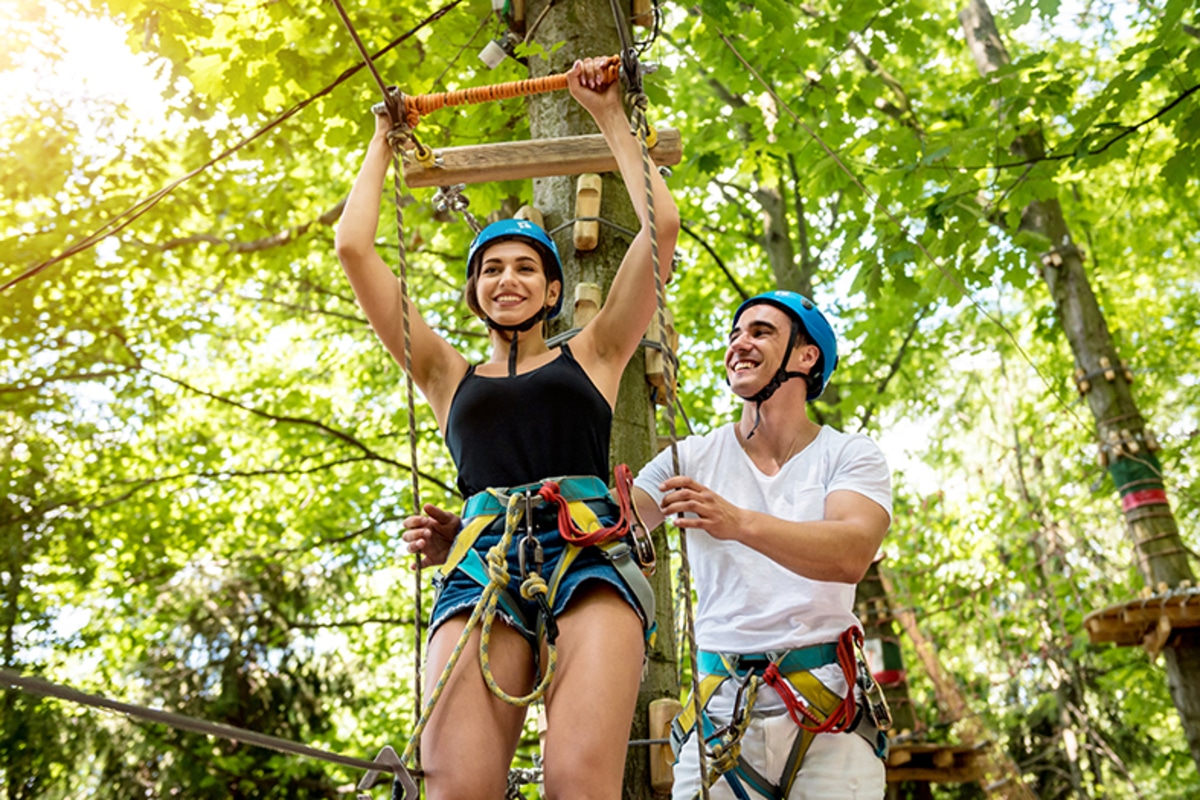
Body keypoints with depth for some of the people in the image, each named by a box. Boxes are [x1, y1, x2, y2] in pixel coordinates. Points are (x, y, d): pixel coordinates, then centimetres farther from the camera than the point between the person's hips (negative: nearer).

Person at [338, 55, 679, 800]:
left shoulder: (590, 356, 24)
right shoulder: (450, 376, 27)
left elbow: (661, 225, 18)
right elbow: (354, 247, 24)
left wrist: (610, 116, 27)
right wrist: (383, 145, 35)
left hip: (587, 553, -1)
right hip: (483, 563, 1)